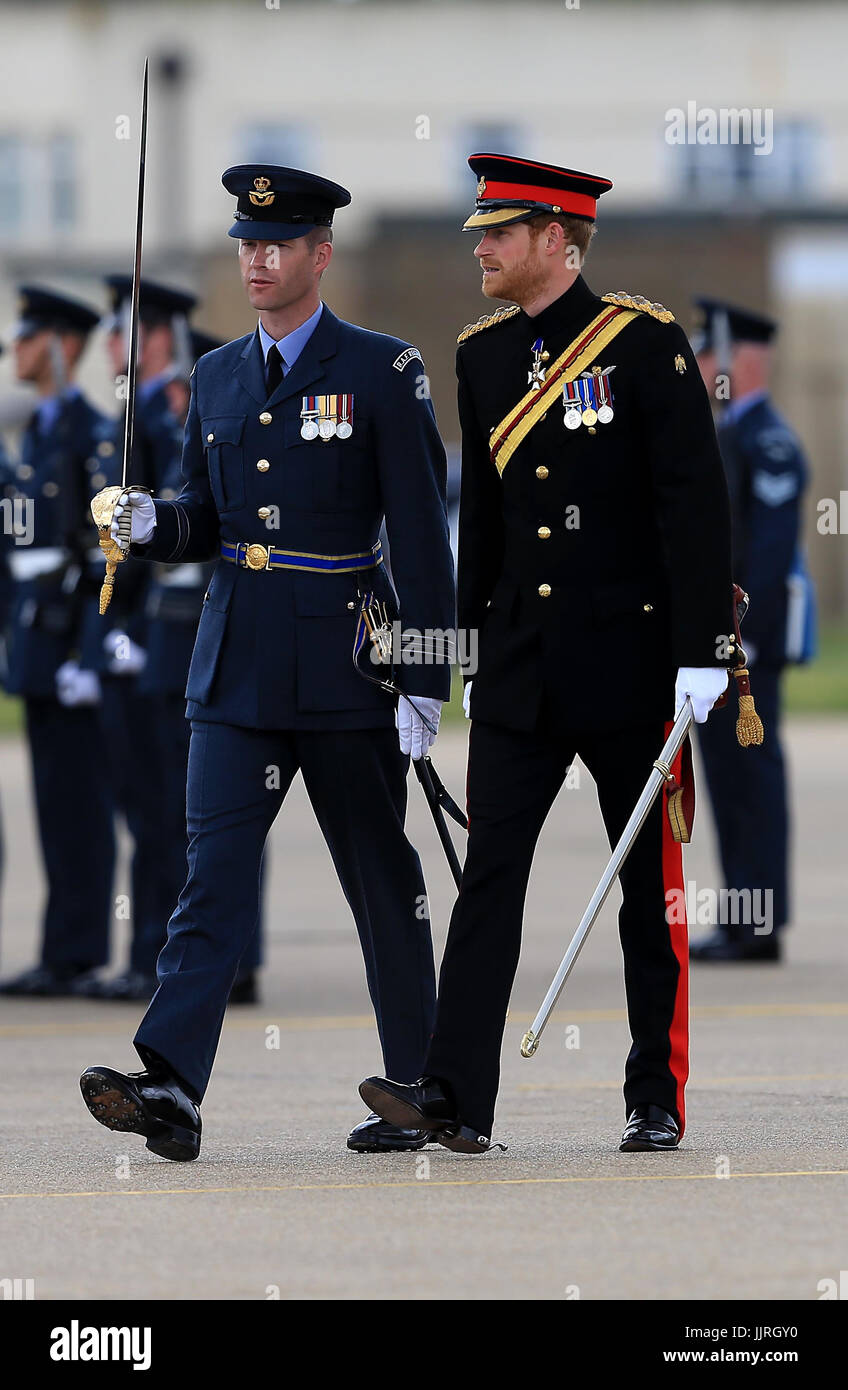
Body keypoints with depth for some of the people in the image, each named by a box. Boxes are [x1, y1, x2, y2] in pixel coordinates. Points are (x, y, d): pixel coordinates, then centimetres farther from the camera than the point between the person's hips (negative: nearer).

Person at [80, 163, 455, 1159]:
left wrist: (425, 679, -12)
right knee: (213, 872, -8)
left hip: (346, 664, -4)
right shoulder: (217, 378, 11)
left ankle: (417, 1094, 18)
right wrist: (154, 526, -5)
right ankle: (170, 1087, -19)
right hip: (238, 666, 4)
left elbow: (422, 535, -7)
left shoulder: (380, 372, -4)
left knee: (381, 881, 6)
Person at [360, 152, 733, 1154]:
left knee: (652, 882, 4)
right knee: (488, 871, -5)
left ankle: (658, 1099, 12)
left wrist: (701, 653, -15)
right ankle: (457, 1098, -11)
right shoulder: (483, 355, 9)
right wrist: (473, 644, 17)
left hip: (631, 657, -5)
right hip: (522, 664, 5)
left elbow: (696, 501, -11)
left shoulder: (644, 341, -8)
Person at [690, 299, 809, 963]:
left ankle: (762, 928, -6)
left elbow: (772, 546, -19)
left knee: (753, 772, -7)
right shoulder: (724, 435, 18)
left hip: (747, 633, -10)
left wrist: (744, 635, -23)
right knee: (727, 773, 10)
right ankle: (740, 924, 12)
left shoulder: (769, 442, -13)